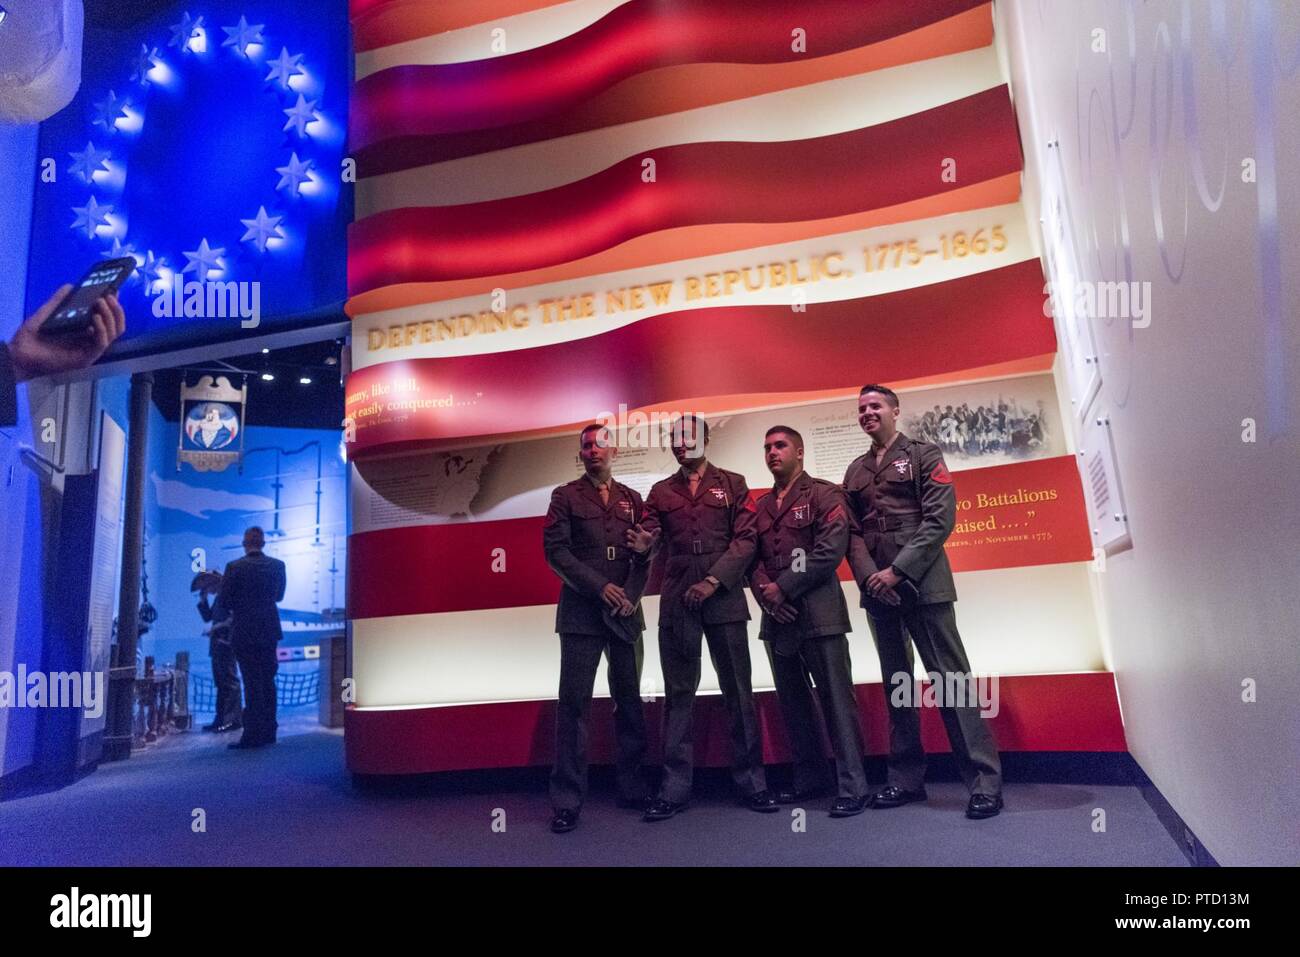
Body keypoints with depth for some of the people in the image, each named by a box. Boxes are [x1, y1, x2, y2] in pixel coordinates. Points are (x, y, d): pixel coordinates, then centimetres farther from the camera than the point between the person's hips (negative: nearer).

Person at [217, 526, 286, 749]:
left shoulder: (235, 567, -11)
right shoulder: (277, 565, 1)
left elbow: (223, 600, -7)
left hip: (245, 632, -4)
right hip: (269, 630, 4)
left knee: (252, 683, -1)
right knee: (268, 681, 13)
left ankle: (253, 735, 0)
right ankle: (268, 732, 19)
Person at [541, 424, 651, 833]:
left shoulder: (631, 500, 13)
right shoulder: (565, 496, 6)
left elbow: (645, 555, 8)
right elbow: (555, 550, -5)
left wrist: (631, 595, -8)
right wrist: (600, 587, -13)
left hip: (626, 613, 3)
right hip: (581, 613, -3)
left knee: (629, 701, 9)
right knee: (574, 704, -3)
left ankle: (632, 788, 20)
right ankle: (567, 800, 4)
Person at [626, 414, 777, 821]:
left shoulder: (733, 484, 9)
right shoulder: (660, 492, 14)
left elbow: (745, 540, 0)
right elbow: (650, 537, 3)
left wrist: (713, 581, -10)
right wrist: (641, 543, -21)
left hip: (725, 598, -1)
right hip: (676, 603, 2)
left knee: (738, 691, 3)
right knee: (678, 694, 5)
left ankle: (751, 782, 14)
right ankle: (675, 788, 11)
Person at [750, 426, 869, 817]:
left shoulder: (824, 494, 0)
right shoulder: (760, 506, 17)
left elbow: (830, 551, -12)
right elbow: (752, 558, 13)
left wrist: (783, 587, -12)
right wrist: (765, 593, -6)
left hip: (819, 612, -6)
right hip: (777, 616, 6)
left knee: (836, 698, -5)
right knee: (793, 700, 13)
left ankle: (852, 788, 3)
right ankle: (810, 777, 26)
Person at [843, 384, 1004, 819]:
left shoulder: (924, 455, 3)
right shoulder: (855, 471, 17)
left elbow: (940, 519, -7)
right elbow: (852, 531, 10)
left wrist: (898, 571, -14)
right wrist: (870, 576, -7)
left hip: (922, 585, -5)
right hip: (877, 589, 5)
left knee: (951, 678, -5)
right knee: (896, 683, 10)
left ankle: (985, 780, 3)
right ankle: (906, 778, 19)